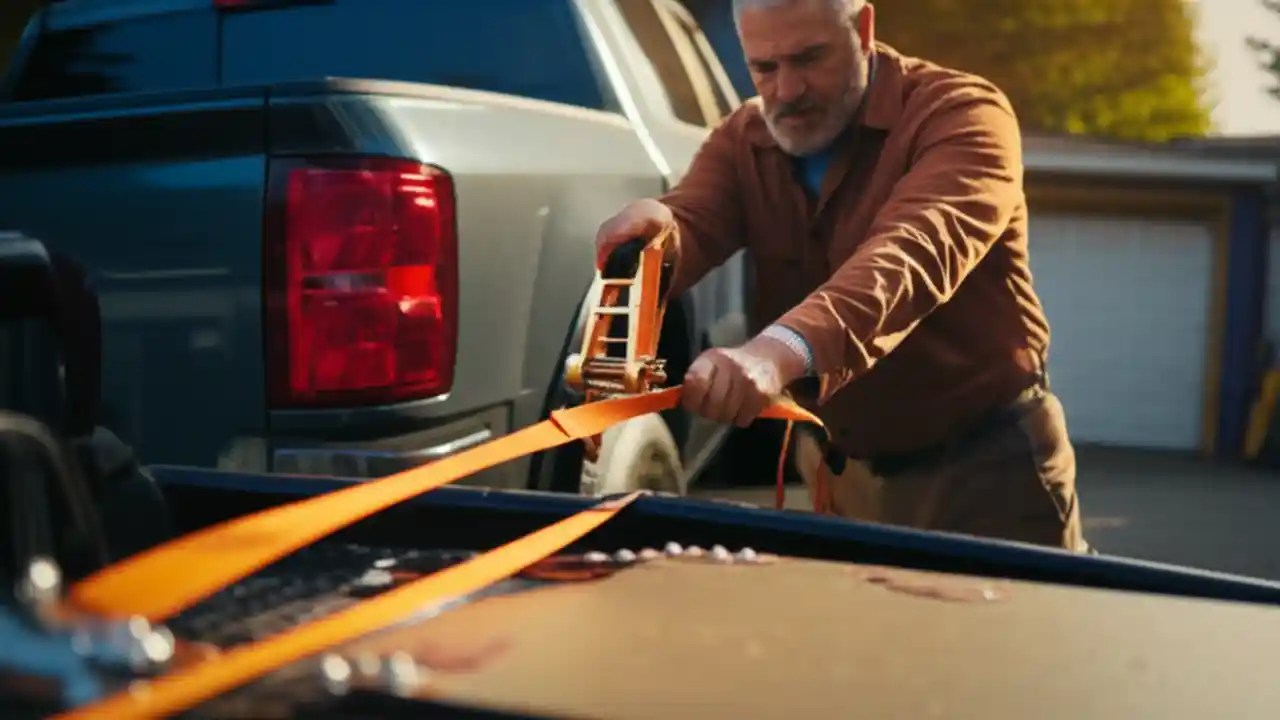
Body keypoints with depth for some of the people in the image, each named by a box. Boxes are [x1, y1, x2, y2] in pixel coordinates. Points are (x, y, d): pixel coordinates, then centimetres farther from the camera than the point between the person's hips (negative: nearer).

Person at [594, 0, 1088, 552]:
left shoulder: (961, 113, -17)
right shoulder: (743, 139, 1)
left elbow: (914, 254, -36)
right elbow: (688, 229, -16)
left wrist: (782, 351, -52)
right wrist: (654, 232, -42)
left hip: (985, 455, -4)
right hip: (836, 462, 5)